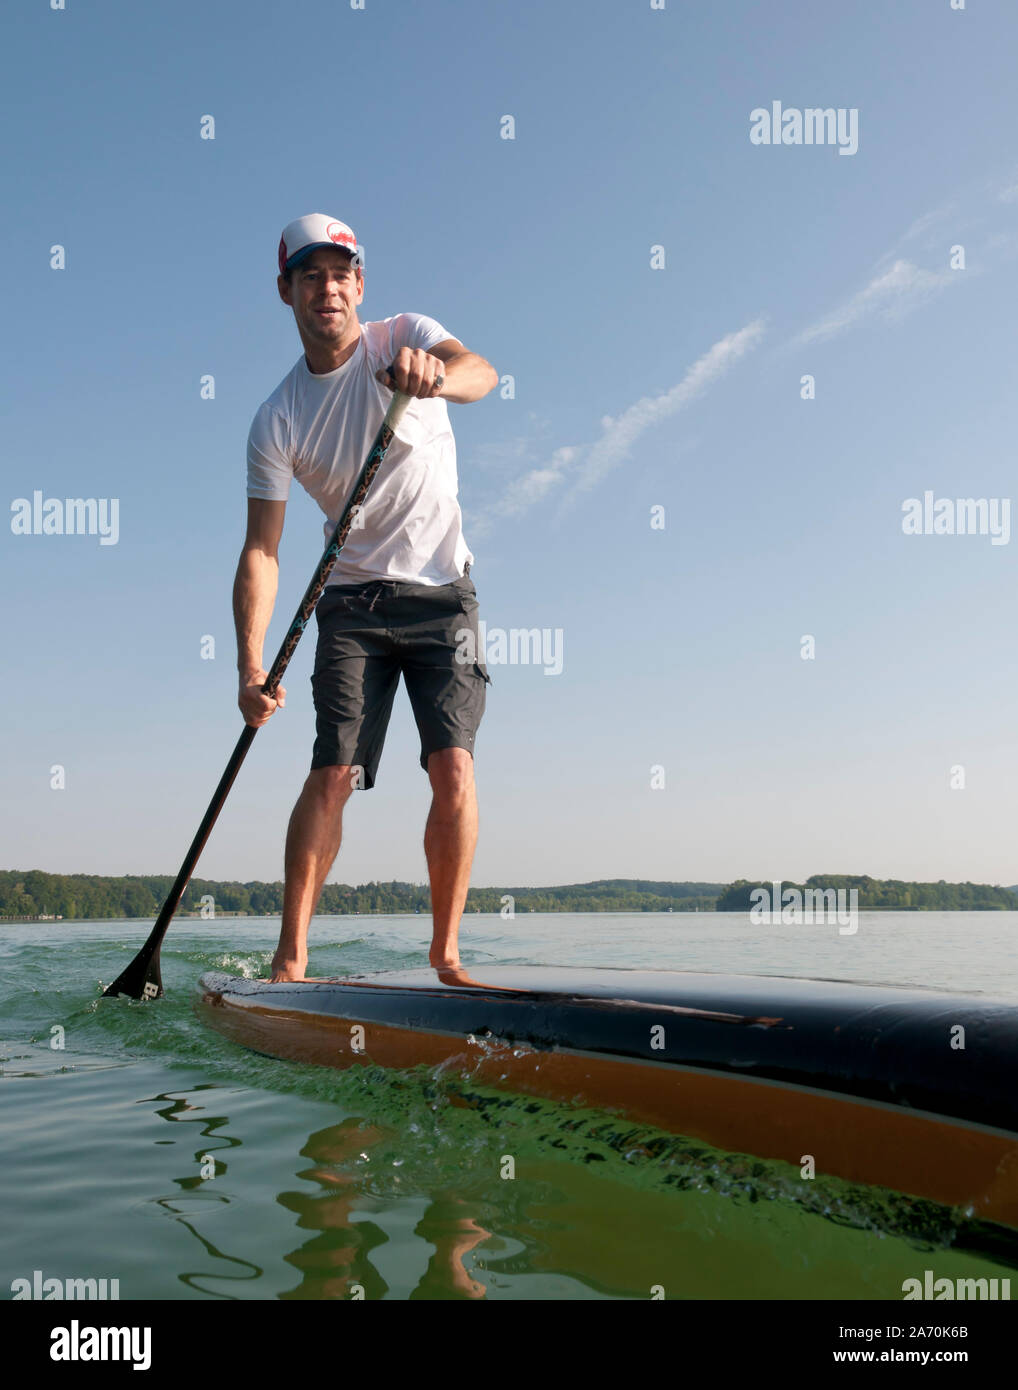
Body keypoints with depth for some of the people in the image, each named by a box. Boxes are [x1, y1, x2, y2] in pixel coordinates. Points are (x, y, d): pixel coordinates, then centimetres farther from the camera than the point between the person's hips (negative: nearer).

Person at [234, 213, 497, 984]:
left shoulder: (406, 337, -2)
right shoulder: (277, 420, -1)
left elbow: (481, 373, -24)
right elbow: (261, 550, -7)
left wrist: (434, 376, -49)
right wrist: (252, 667, -19)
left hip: (442, 592, 0)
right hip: (353, 601, 1)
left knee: (453, 767, -12)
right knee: (331, 776, -10)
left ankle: (445, 951, 1)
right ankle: (289, 960, -2)